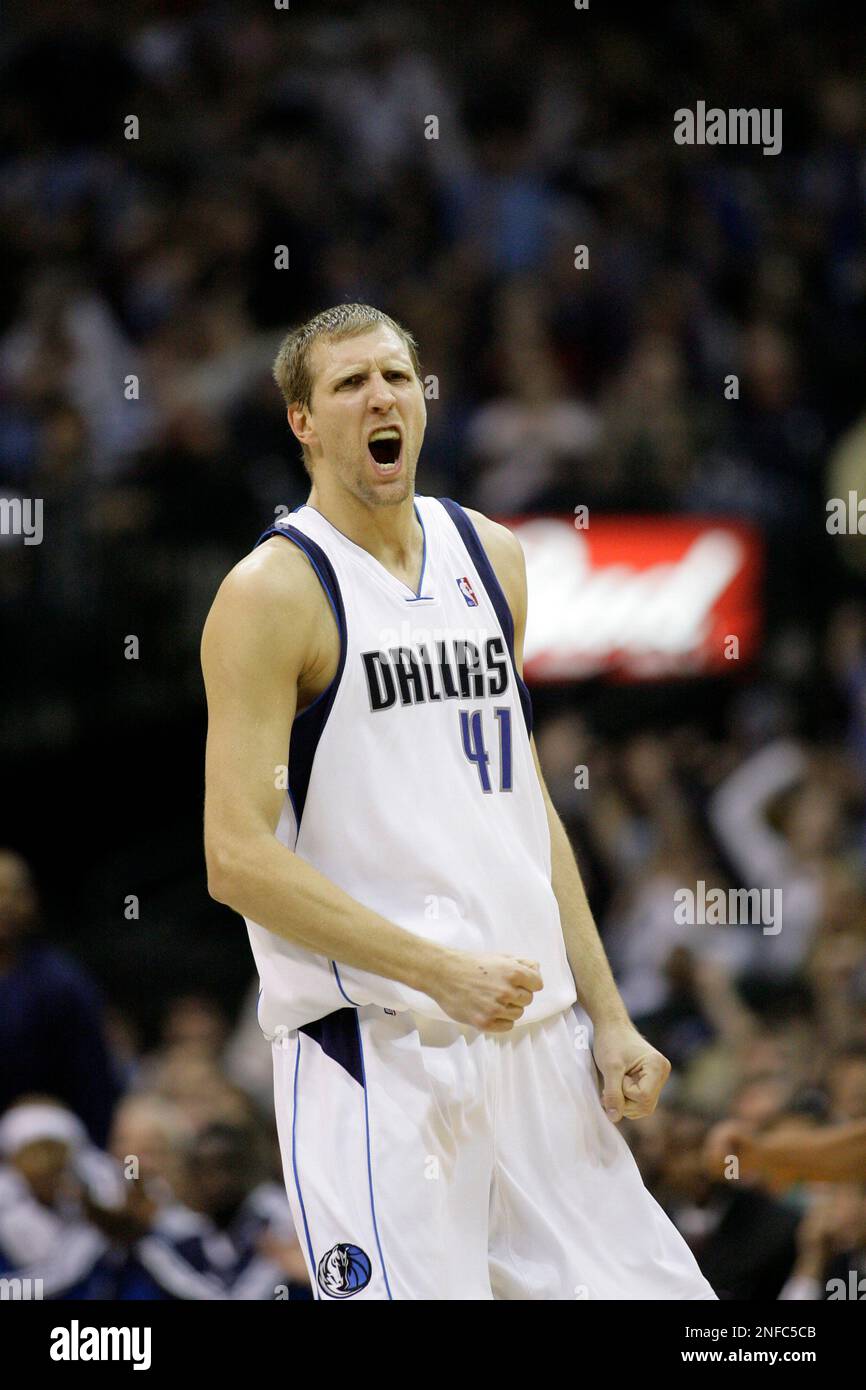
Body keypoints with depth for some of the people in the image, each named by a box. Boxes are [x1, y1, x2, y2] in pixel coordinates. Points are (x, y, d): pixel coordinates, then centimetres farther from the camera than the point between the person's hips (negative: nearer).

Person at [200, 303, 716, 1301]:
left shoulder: (490, 556, 14)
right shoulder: (273, 592, -7)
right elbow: (237, 858, -13)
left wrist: (605, 1014, 13)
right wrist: (439, 970, -20)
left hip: (533, 1037, 6)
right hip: (376, 1055, -6)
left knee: (648, 1289, 2)